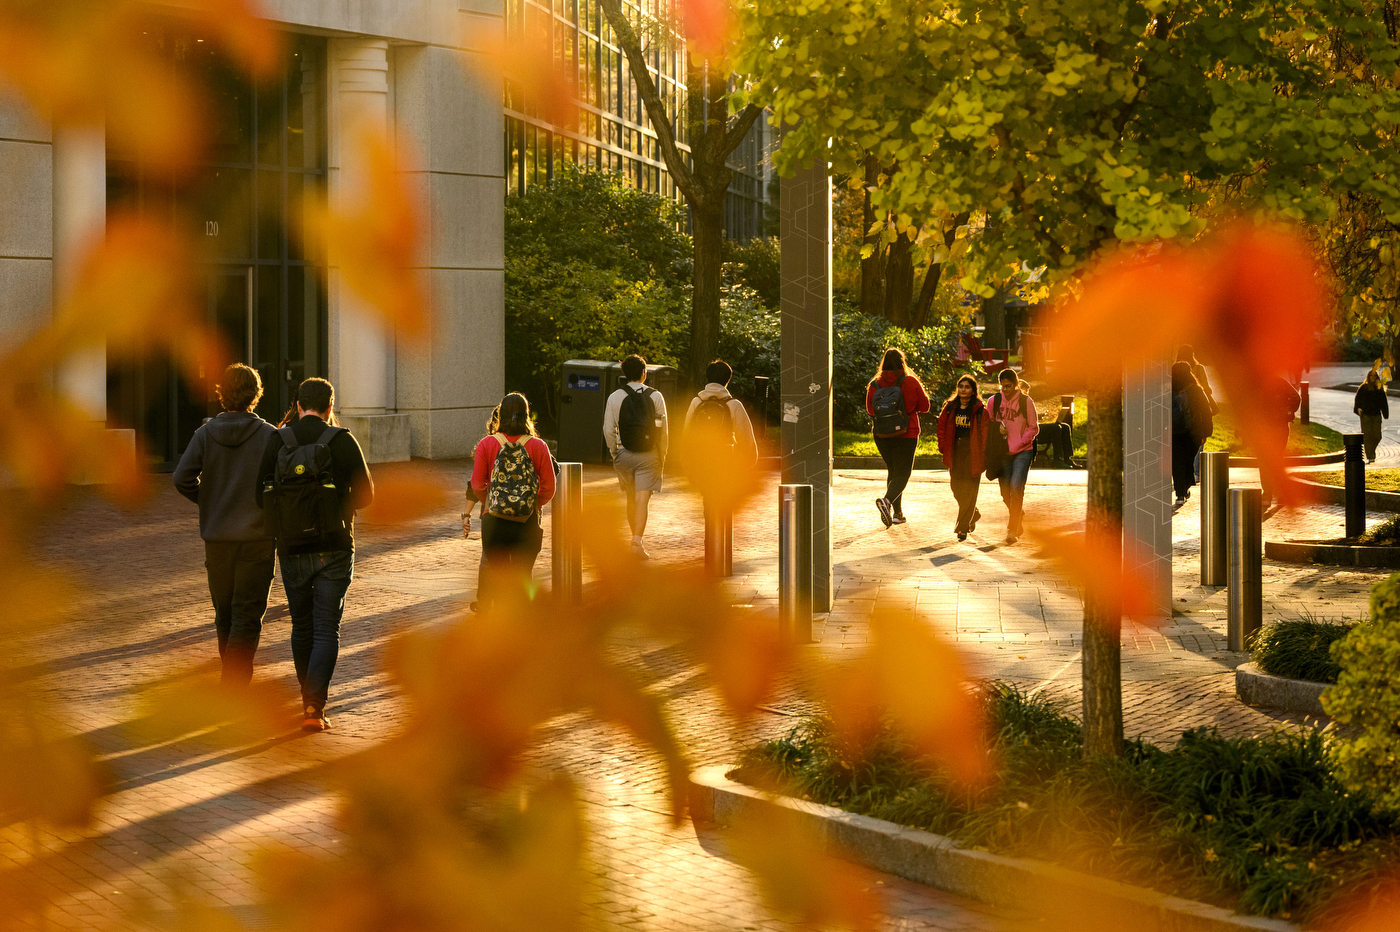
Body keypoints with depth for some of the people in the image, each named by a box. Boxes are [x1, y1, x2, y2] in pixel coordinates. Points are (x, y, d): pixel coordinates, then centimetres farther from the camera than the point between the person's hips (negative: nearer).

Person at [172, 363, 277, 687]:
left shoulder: (206, 433, -2)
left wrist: (208, 500, 9)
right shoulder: (268, 436, -8)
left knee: (224, 613, 16)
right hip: (256, 537, -3)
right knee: (247, 615, -2)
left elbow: (182, 478, -9)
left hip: (216, 538, 3)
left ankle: (236, 676, 26)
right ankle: (233, 687, -12)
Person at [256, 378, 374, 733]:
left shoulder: (276, 443, -3)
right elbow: (364, 496, -3)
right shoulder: (343, 442, -8)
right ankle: (314, 707, -11)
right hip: (333, 550, -2)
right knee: (326, 630, 1)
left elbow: (261, 498, -3)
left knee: (302, 626, 19)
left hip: (292, 552, 2)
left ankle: (309, 699, 32)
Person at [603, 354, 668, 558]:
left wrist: (614, 453, 12)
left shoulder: (614, 397, -1)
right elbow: (663, 429, -1)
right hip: (648, 455, -2)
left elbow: (608, 430, -2)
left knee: (631, 499, 17)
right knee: (642, 499, -6)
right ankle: (637, 541, -20)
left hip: (624, 454, 2)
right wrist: (662, 455, 9)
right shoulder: (655, 396, -3)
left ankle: (635, 538, 30)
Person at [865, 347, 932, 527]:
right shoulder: (910, 382, -9)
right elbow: (925, 406, 0)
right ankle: (887, 500, -29)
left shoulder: (874, 384, -4)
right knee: (902, 473, 0)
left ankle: (898, 512, 18)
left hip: (881, 436, 3)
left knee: (893, 471, 19)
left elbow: (870, 410, 8)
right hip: (906, 436, -3)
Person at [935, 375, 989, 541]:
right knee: (957, 488, 5)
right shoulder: (950, 407, 8)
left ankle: (963, 527, -2)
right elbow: (942, 428, 15)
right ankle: (973, 514, 32)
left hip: (972, 452, -4)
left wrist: (983, 457, -9)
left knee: (969, 489, -5)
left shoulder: (980, 410, -3)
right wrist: (944, 448, 5)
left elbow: (984, 434, -4)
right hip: (955, 451, 4)